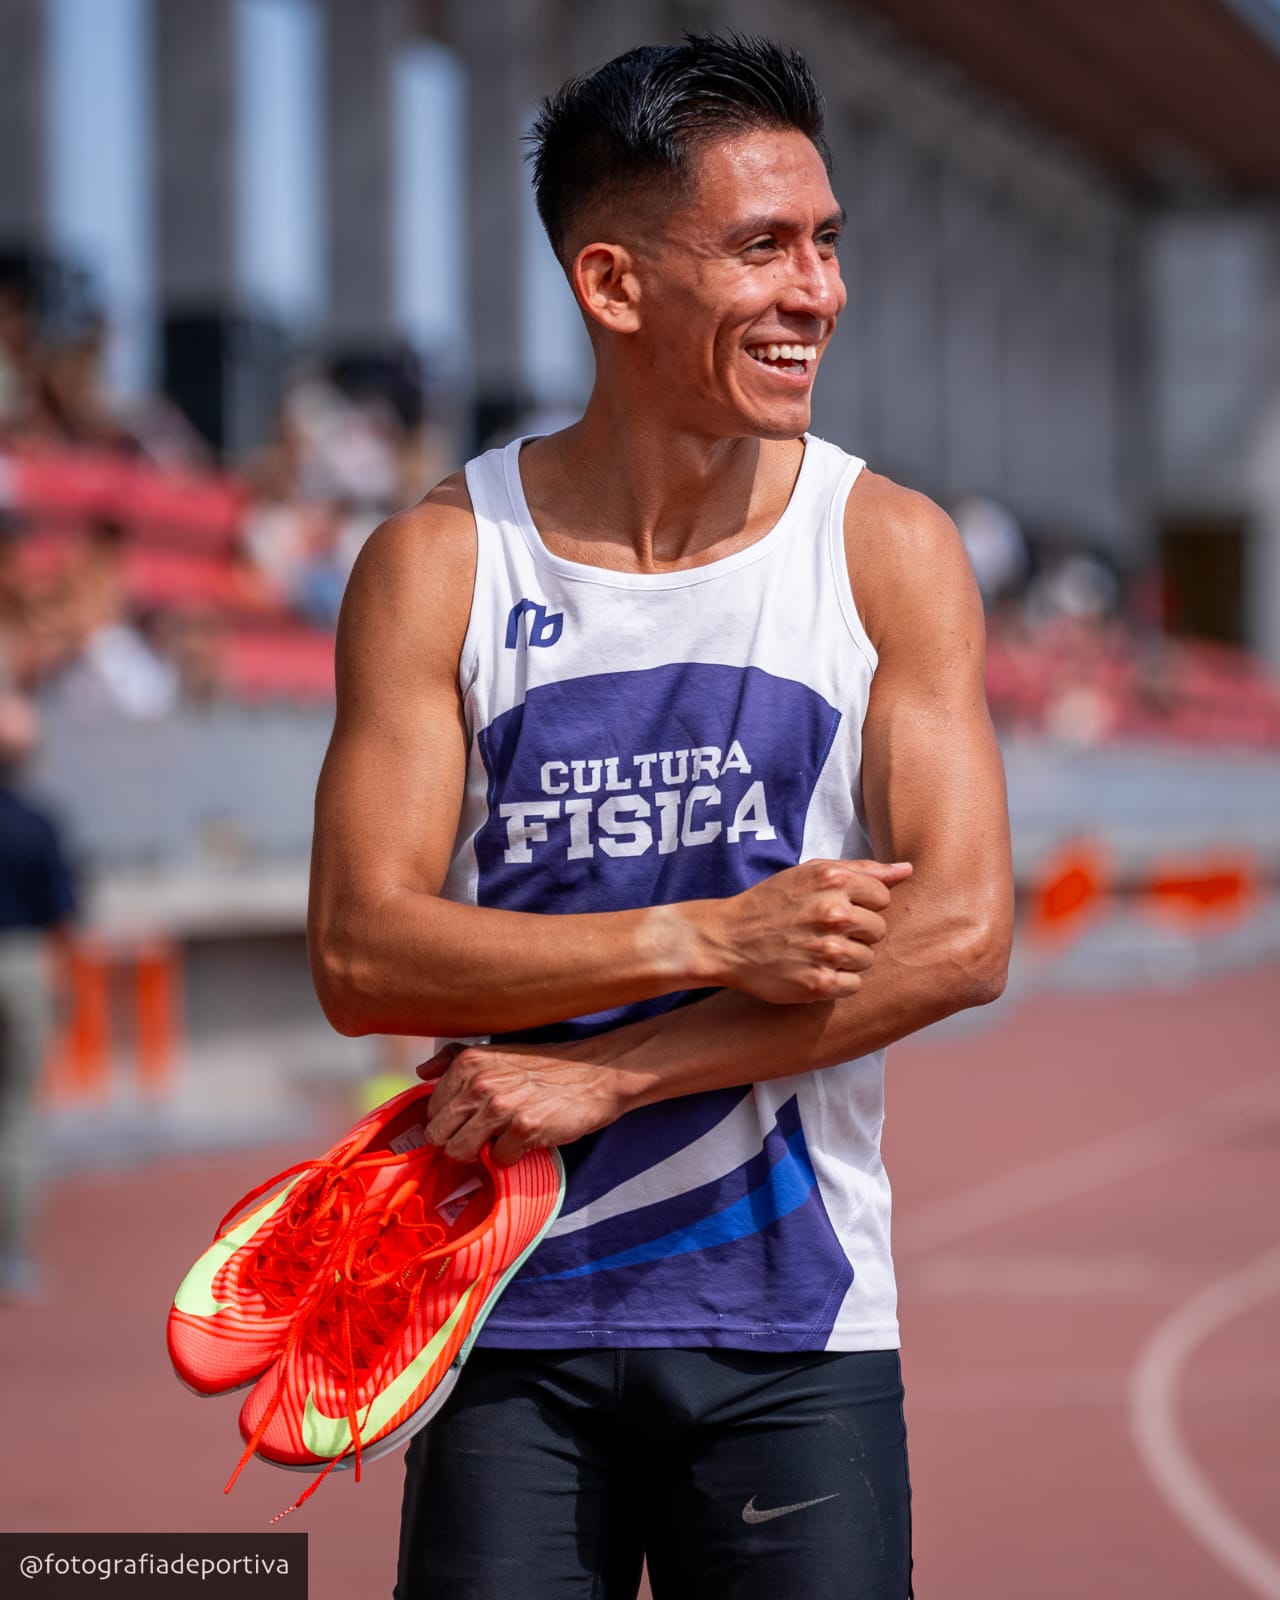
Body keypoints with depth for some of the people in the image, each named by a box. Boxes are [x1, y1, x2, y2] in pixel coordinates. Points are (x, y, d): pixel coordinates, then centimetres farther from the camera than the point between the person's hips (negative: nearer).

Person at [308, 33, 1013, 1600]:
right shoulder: (437, 563, -1)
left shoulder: (888, 548, 0)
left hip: (792, 1318, 1)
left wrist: (604, 1074, -13)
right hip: (513, 1312, 0)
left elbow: (960, 935, -9)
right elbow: (360, 953, -7)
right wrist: (710, 939, -18)